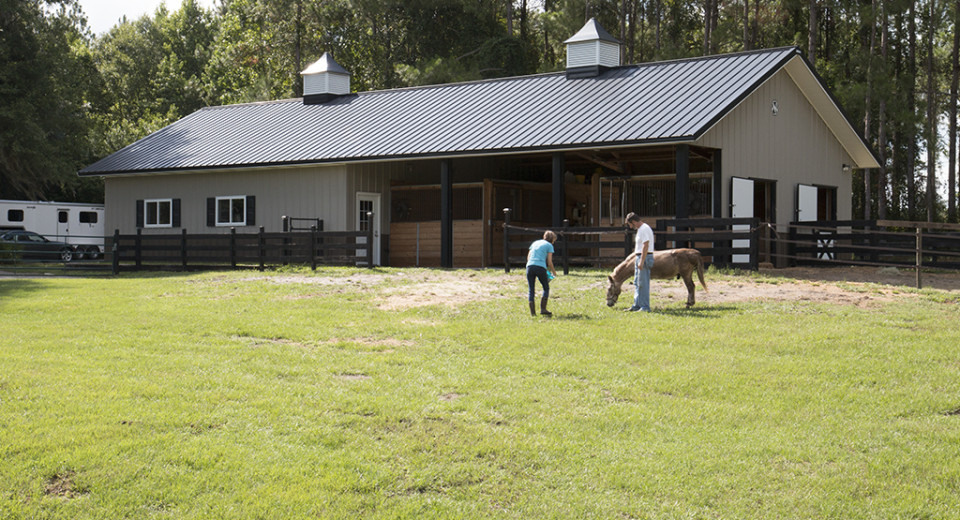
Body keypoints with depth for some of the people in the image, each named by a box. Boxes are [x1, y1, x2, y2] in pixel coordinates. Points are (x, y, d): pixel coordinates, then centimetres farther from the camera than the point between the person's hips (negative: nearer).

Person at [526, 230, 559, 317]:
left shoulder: (535, 243, 23)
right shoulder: (549, 245, 9)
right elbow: (549, 262, 4)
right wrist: (553, 271, 19)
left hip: (530, 266, 4)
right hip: (541, 267, -4)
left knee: (531, 290, 8)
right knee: (546, 288, 12)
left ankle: (532, 311, 3)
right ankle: (543, 309, 2)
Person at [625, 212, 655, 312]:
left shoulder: (644, 229, -16)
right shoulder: (640, 229, 17)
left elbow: (645, 246, -23)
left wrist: (641, 262, -25)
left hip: (644, 258, -11)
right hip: (639, 258, 11)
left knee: (643, 283, -8)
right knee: (637, 283, 14)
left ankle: (645, 307, -5)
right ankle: (637, 305, 20)